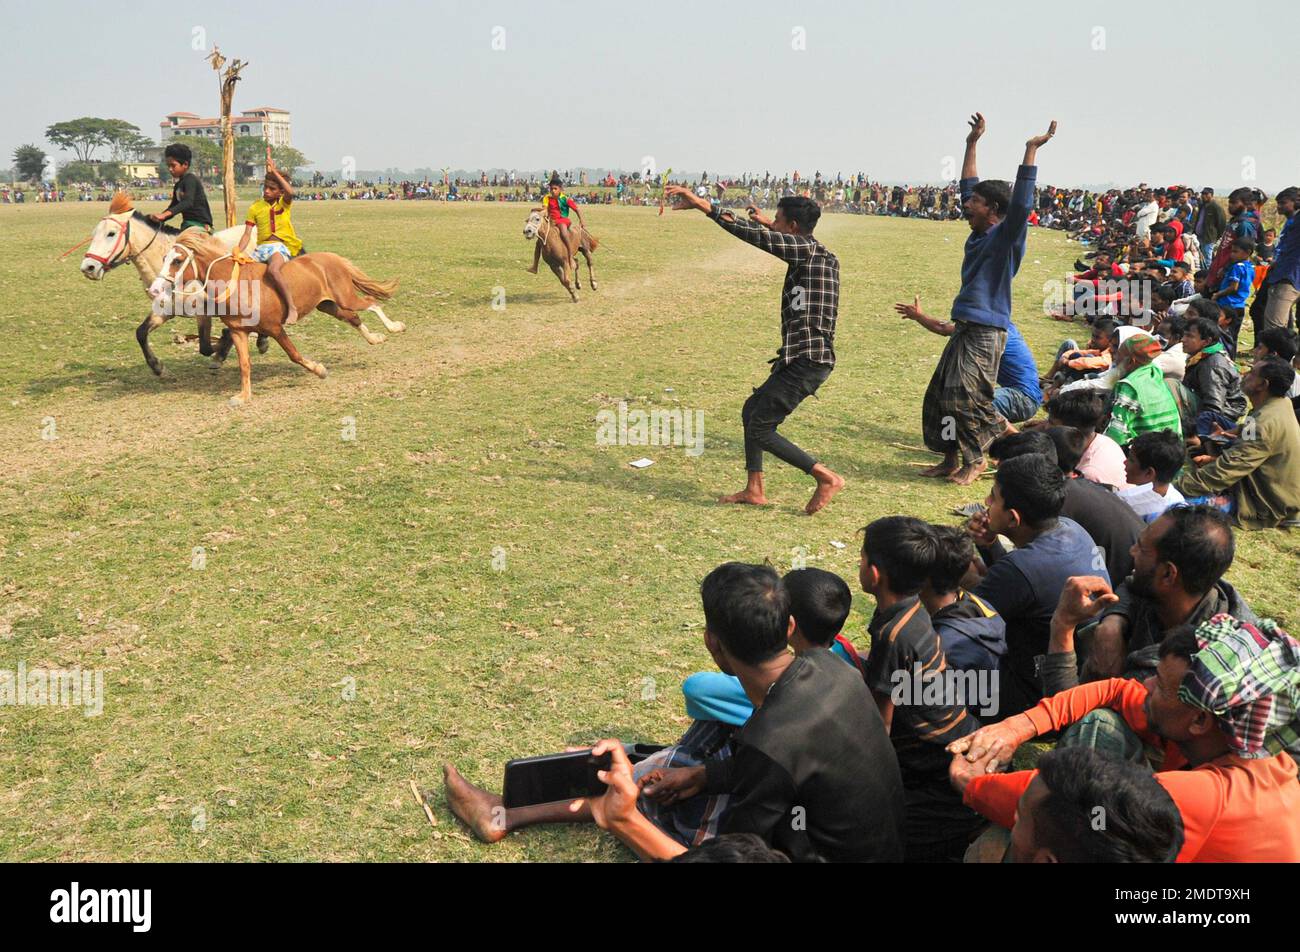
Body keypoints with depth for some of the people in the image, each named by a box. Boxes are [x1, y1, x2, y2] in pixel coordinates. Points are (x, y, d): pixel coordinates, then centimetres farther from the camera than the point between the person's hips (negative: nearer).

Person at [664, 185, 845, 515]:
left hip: (806, 360, -10)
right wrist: (769, 223, 49)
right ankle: (754, 490, 24)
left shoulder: (809, 251, -13)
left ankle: (827, 477, -1)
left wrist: (702, 204, -20)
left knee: (760, 428, -6)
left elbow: (755, 236, -20)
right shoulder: (816, 253, 14)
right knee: (752, 410, 19)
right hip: (803, 357, 10)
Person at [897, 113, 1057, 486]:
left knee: (964, 398, -13)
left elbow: (1021, 204, -27)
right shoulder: (979, 232, 13)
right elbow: (969, 187, 23)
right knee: (939, 396, 10)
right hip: (964, 329, 9)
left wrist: (1031, 151, -29)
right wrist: (972, 143, 22)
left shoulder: (1005, 236, -10)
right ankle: (952, 460, 20)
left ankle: (975, 459, 6)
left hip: (985, 332, -9)